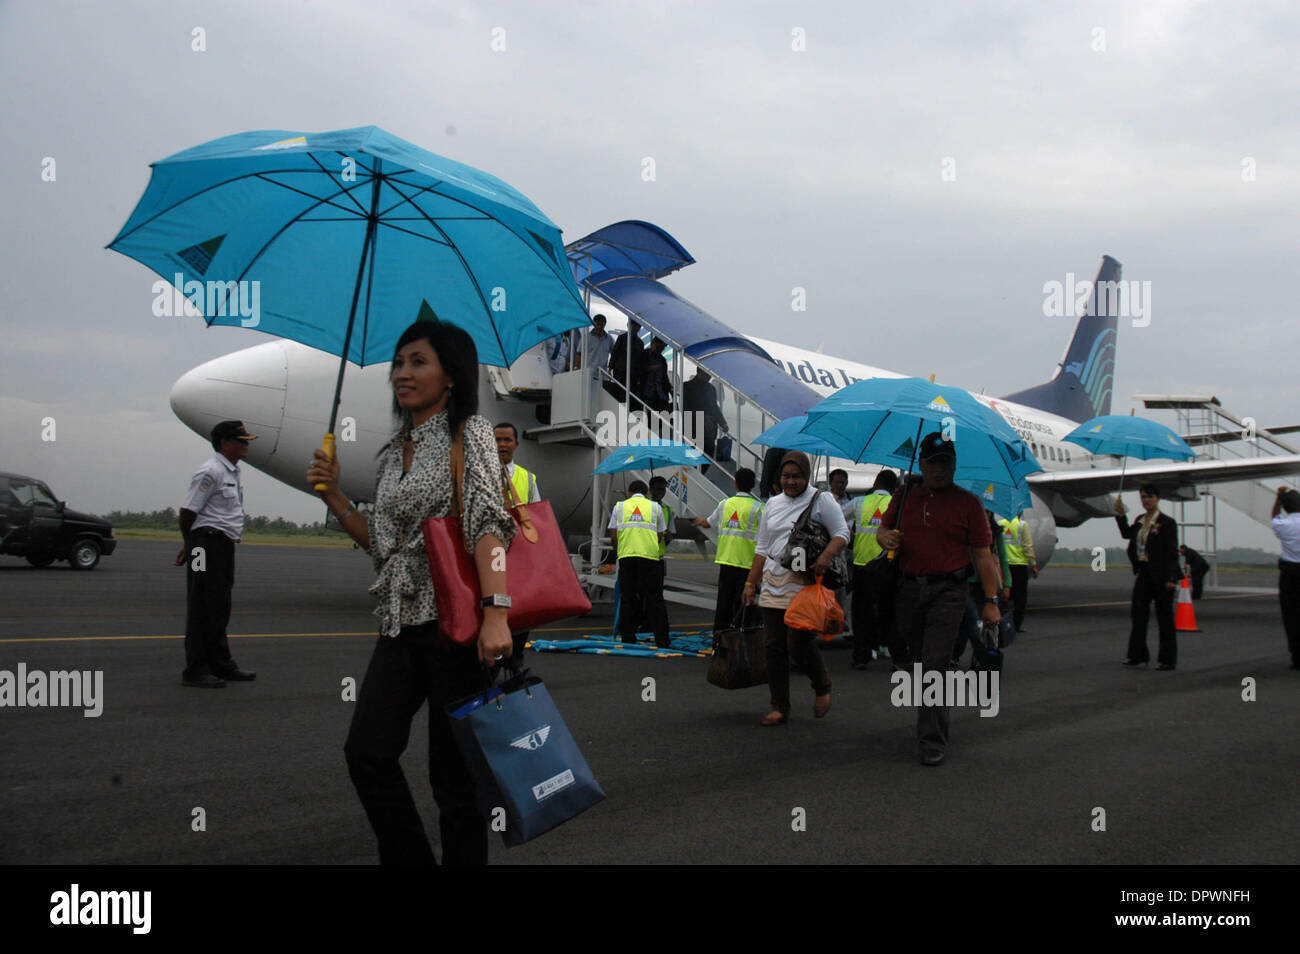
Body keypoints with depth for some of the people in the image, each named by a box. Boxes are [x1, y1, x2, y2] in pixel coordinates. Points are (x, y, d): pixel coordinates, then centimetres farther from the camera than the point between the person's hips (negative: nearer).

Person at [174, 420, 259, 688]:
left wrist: (190, 546, 19)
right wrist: (191, 545, 2)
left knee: (220, 608, 15)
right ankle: (195, 670, 1)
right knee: (203, 608, -5)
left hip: (225, 545, 9)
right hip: (208, 544, -9)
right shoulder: (211, 471, -13)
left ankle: (221, 664, 24)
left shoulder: (234, 472, 17)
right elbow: (188, 512, -14)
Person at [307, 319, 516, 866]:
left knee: (455, 770, 0)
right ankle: (409, 859, 20)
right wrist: (334, 498, 9)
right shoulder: (392, 453, 17)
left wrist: (496, 612, -29)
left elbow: (487, 522, -17)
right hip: (400, 623, 7)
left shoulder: (469, 433, -4)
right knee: (367, 754, 2)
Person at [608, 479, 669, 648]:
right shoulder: (655, 507, 13)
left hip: (626, 556, 1)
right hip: (650, 556, -1)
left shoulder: (619, 506, 13)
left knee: (627, 598, 7)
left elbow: (613, 536, 8)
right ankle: (662, 641, 1)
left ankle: (628, 639, 8)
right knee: (654, 599, 3)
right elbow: (660, 536, 13)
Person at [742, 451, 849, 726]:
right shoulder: (773, 504, 16)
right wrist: (751, 583, 14)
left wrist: (827, 555, -22)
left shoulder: (821, 500, 1)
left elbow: (842, 533, -2)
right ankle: (780, 708, 12)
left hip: (805, 581, -5)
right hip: (773, 582, 5)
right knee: (774, 646, 3)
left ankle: (822, 685, 19)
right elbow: (762, 547, 19)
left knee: (799, 643, -11)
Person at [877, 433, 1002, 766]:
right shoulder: (905, 498, 11)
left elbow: (983, 555, 1)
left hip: (948, 592, -4)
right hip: (909, 591, 4)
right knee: (919, 663, 13)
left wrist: (991, 601, -3)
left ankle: (932, 742, -7)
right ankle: (935, 724, 33)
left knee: (934, 666, -11)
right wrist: (885, 536, -2)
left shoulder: (968, 503, 2)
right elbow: (883, 527, 23)